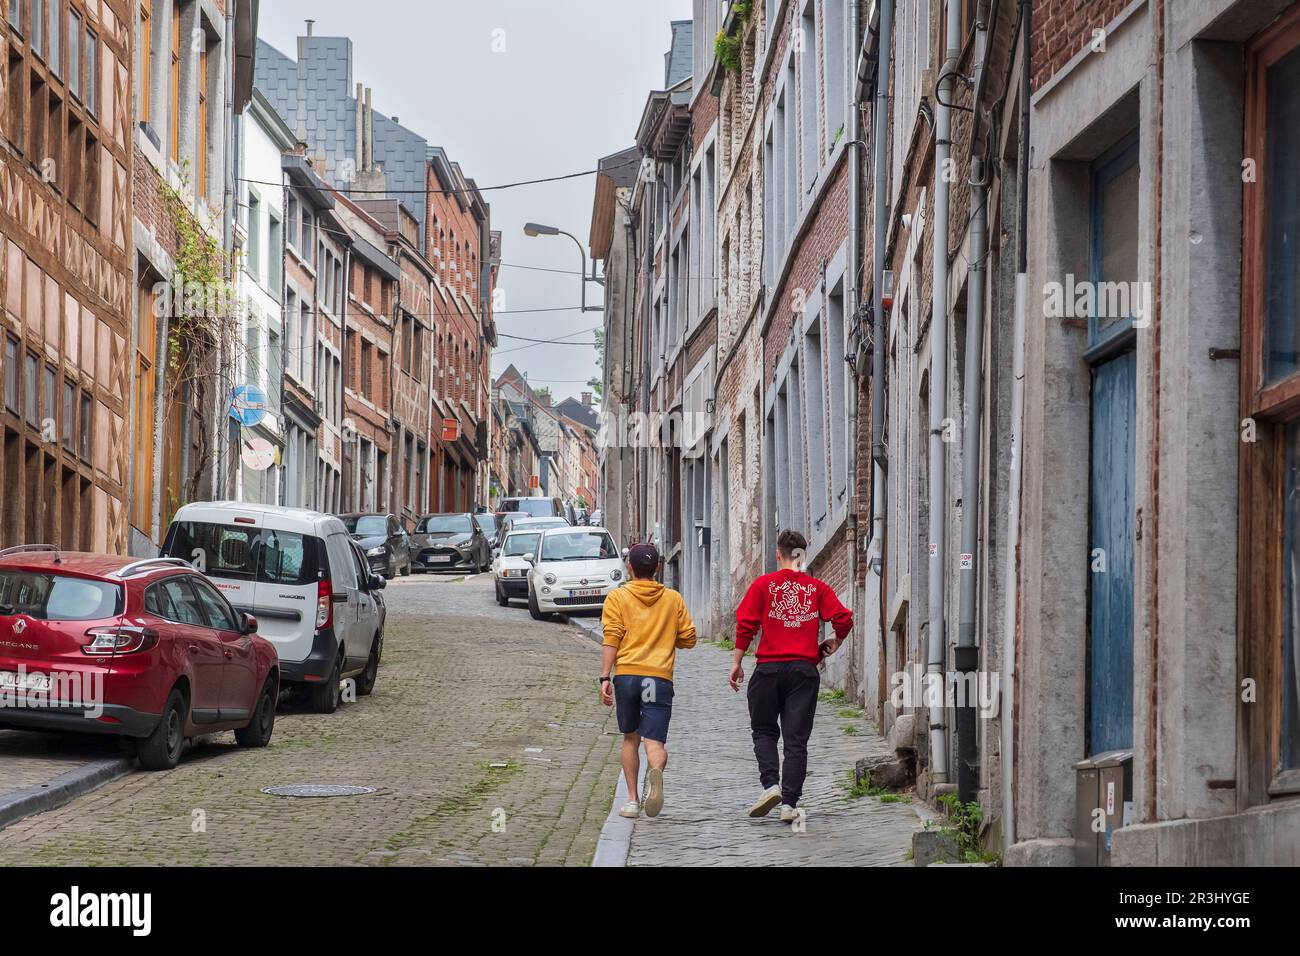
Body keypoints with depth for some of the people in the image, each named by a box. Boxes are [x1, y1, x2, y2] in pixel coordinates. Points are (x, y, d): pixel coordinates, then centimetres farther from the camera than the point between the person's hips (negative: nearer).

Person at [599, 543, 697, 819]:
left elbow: (611, 639, -4)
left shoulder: (617, 597, 5)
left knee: (630, 738, 18)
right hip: (660, 677, 0)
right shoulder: (673, 599, 11)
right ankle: (655, 770, -41)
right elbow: (688, 638, 12)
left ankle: (633, 800, 15)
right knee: (654, 741, -6)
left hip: (626, 675, 0)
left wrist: (605, 678, -6)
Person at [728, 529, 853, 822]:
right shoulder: (817, 588, 4)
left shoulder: (764, 584, 1)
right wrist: (834, 644, 15)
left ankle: (770, 784, -8)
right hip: (805, 668, 1)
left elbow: (746, 624, -4)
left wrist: (736, 662, 1)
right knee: (796, 740, 2)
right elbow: (844, 619, -4)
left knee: (764, 732, 14)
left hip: (769, 667, -1)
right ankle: (789, 803, -4)